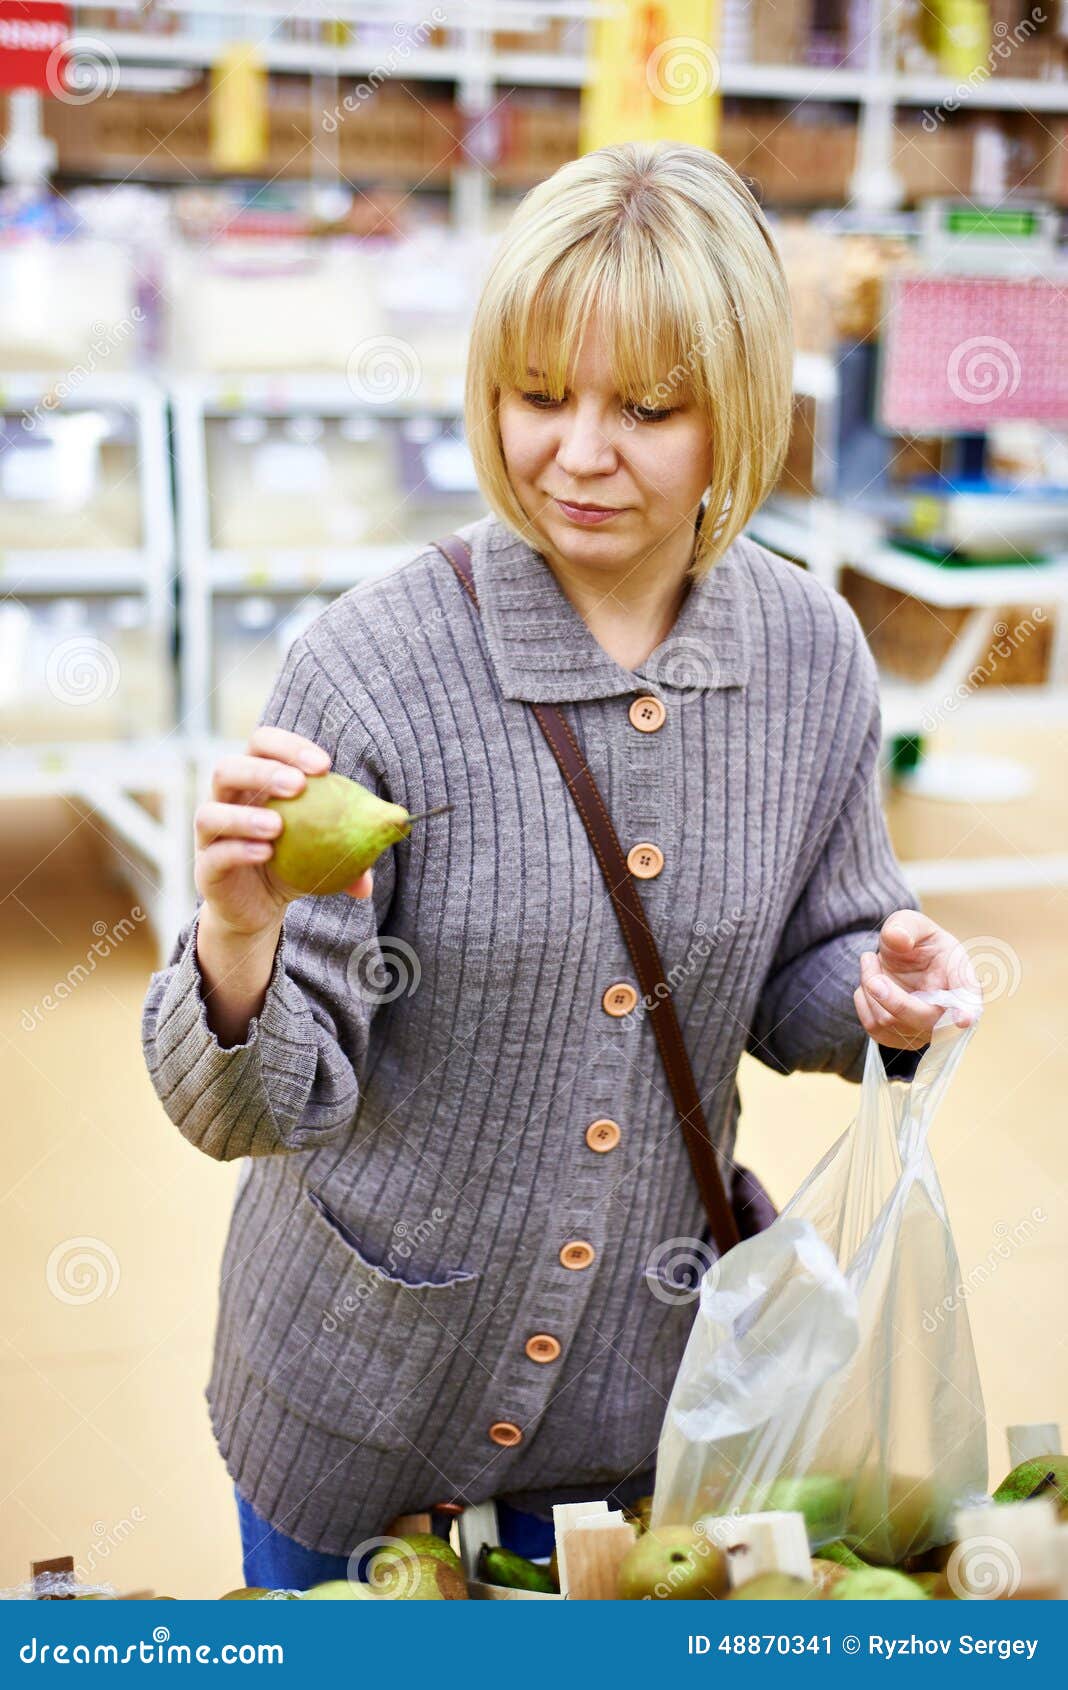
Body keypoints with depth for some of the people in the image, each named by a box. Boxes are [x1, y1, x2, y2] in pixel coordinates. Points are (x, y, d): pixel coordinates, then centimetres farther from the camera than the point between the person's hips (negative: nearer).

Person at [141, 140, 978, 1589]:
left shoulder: (811, 655, -9)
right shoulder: (375, 664, -22)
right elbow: (254, 1109, -21)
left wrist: (881, 988, -15)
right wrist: (240, 941, -41)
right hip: (363, 1387, -2)